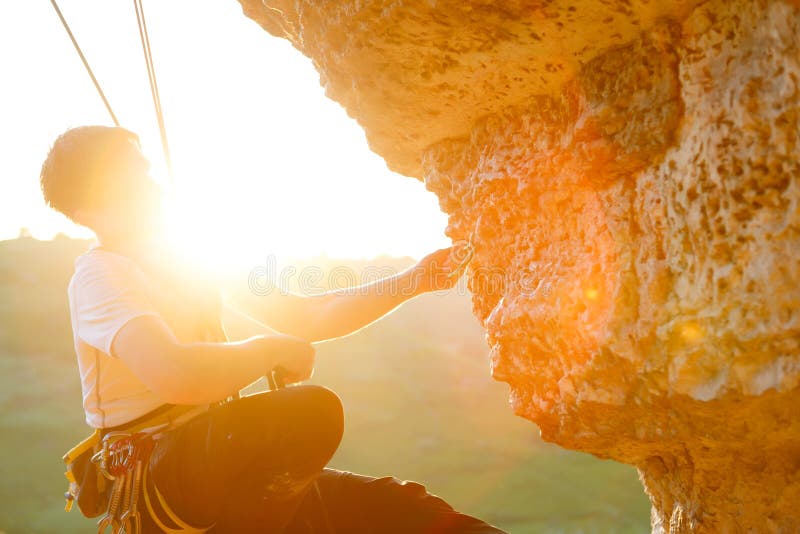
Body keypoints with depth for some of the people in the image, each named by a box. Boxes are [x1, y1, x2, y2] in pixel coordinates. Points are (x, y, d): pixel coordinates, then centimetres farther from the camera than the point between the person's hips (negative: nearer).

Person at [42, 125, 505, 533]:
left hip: (215, 462, 8)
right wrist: (275, 349, -15)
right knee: (311, 410, -32)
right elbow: (174, 375, -31)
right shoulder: (100, 274, -12)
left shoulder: (188, 265, 14)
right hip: (152, 478, -8)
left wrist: (412, 282, 6)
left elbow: (304, 317, 15)